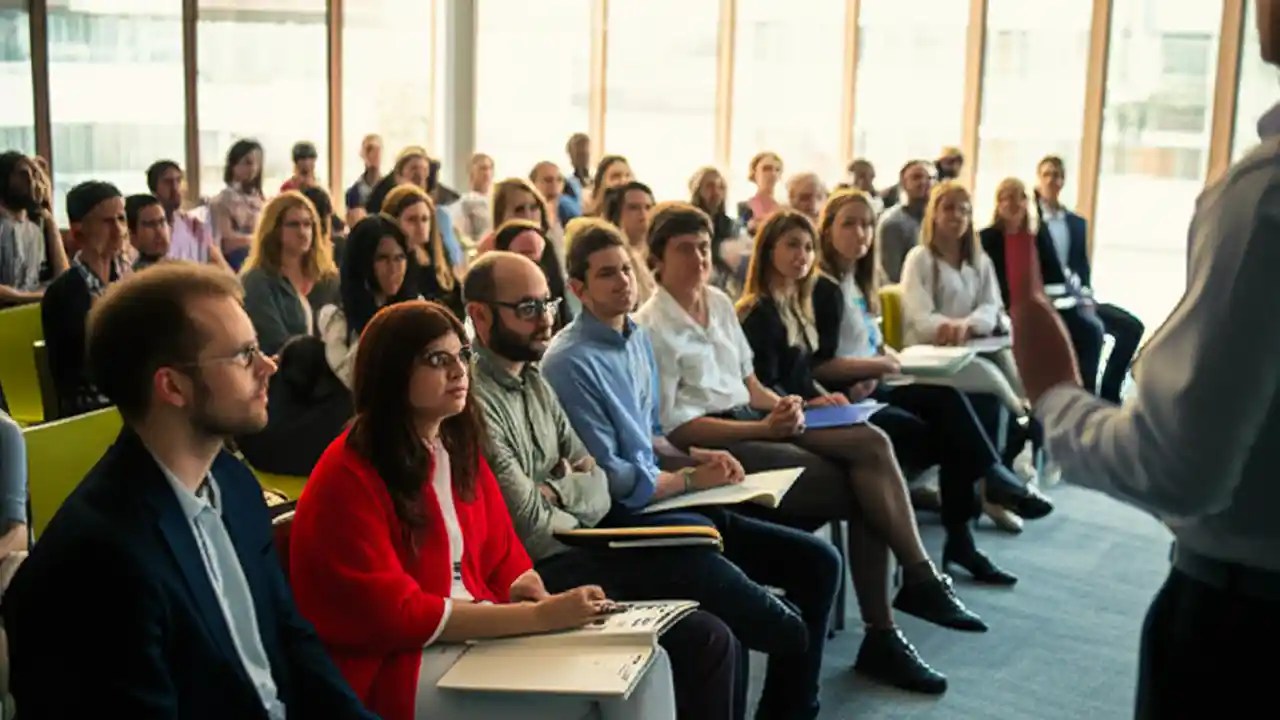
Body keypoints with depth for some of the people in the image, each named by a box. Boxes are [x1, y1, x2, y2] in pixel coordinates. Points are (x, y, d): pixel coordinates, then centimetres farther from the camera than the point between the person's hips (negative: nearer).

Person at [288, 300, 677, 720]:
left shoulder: (460, 448, 11)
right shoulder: (349, 476, -14)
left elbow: (501, 557, 12)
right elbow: (395, 615, -19)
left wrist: (545, 603, -11)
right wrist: (538, 617, -23)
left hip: (480, 634, 8)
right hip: (398, 666, -7)